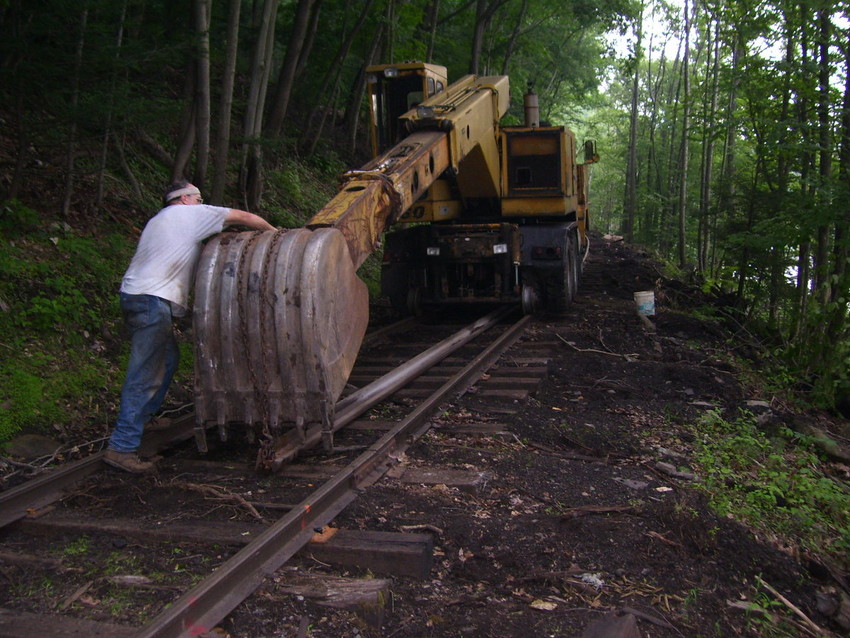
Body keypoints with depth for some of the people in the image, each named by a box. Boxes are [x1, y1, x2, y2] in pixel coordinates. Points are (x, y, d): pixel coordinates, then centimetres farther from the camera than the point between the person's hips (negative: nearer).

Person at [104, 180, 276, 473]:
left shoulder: (160, 220, 28)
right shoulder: (191, 213, 3)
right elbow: (243, 217, 5)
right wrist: (273, 231, 19)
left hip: (135, 294, 10)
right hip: (152, 299, -10)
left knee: (167, 359, 24)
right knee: (146, 375, -11)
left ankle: (142, 419, 34)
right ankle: (121, 447, -11)